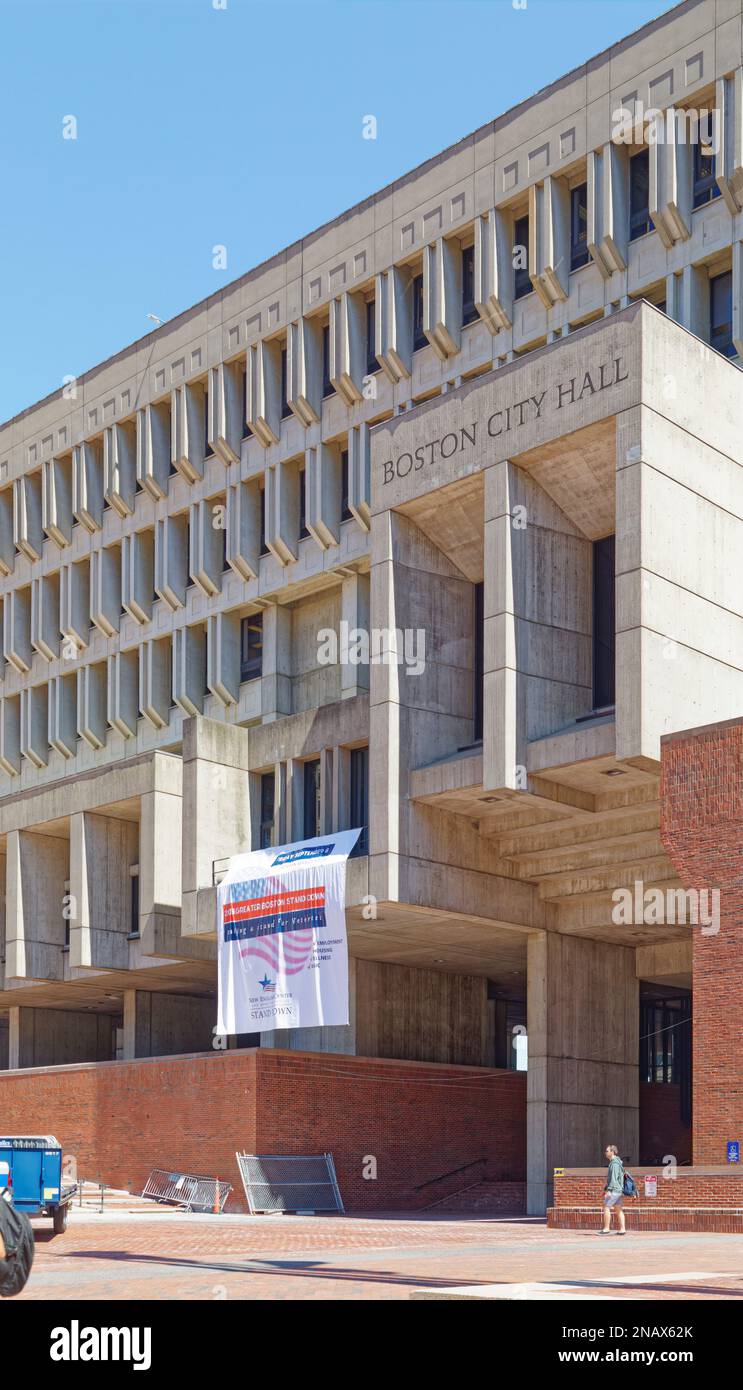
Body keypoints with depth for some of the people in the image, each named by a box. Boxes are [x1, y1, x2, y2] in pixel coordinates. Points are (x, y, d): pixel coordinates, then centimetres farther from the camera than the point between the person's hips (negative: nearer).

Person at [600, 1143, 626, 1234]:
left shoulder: (615, 1163, -14)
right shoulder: (616, 1162, 18)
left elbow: (614, 1177, -22)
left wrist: (609, 1190, -25)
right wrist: (606, 1188, 28)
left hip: (615, 1189, -10)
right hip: (620, 1190, 10)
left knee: (606, 1207, -6)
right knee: (619, 1210, 8)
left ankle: (606, 1229, -6)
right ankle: (622, 1229, 5)